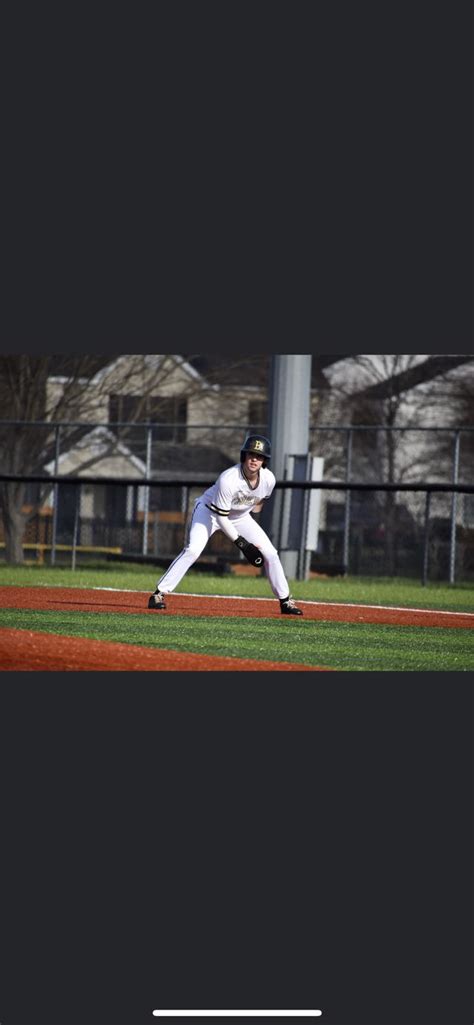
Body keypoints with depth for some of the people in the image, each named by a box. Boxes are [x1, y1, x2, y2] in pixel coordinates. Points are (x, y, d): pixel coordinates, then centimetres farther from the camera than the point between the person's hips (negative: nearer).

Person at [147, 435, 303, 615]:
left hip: (240, 517, 5)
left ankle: (285, 601, 10)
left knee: (270, 553, -3)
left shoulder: (269, 479, -20)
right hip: (209, 510, -5)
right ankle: (159, 593, -21)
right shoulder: (228, 479, -36)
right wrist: (241, 543, -30)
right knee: (193, 550, -26)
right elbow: (220, 516, -30)